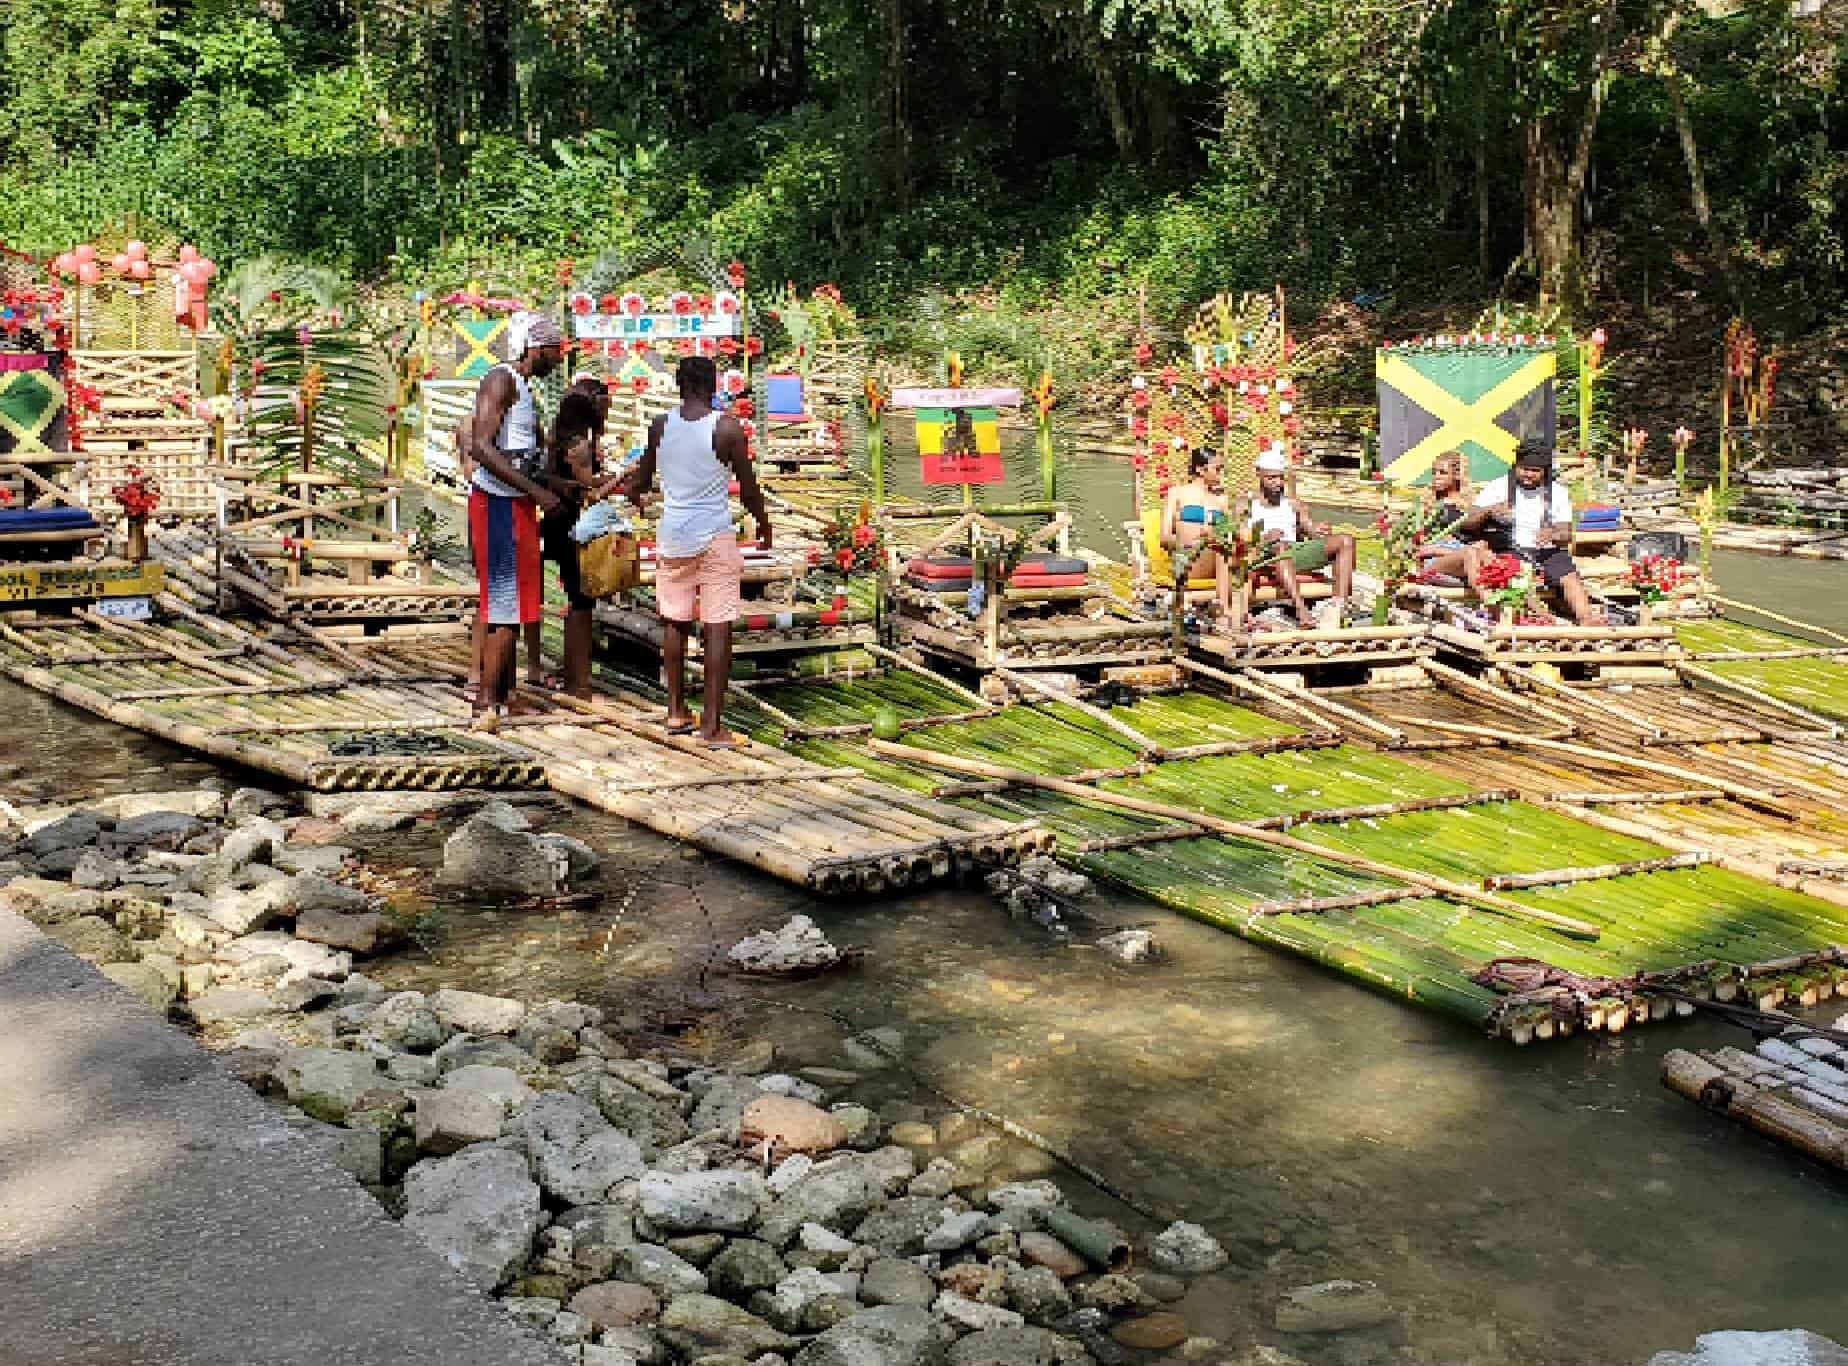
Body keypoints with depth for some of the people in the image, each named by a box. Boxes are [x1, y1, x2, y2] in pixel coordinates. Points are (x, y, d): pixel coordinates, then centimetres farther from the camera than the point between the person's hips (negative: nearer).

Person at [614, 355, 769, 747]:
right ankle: (711, 725, -1)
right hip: (715, 537, -4)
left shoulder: (660, 426, 1)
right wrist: (763, 525, 15)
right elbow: (748, 488, -4)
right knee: (718, 627, -1)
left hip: (672, 535, 4)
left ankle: (676, 711, 25)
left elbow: (643, 478, 18)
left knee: (674, 622, 17)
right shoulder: (727, 428, -10)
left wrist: (630, 487, 43)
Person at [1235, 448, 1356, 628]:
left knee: (1345, 540, -16)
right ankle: (1301, 609, -59)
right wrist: (1264, 538, -21)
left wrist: (1319, 531, -12)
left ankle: (1340, 603, -35)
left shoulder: (1293, 504, 26)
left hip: (1298, 551, 5)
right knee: (1281, 548, -41)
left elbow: (1312, 529, 14)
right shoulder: (1246, 505, 13)